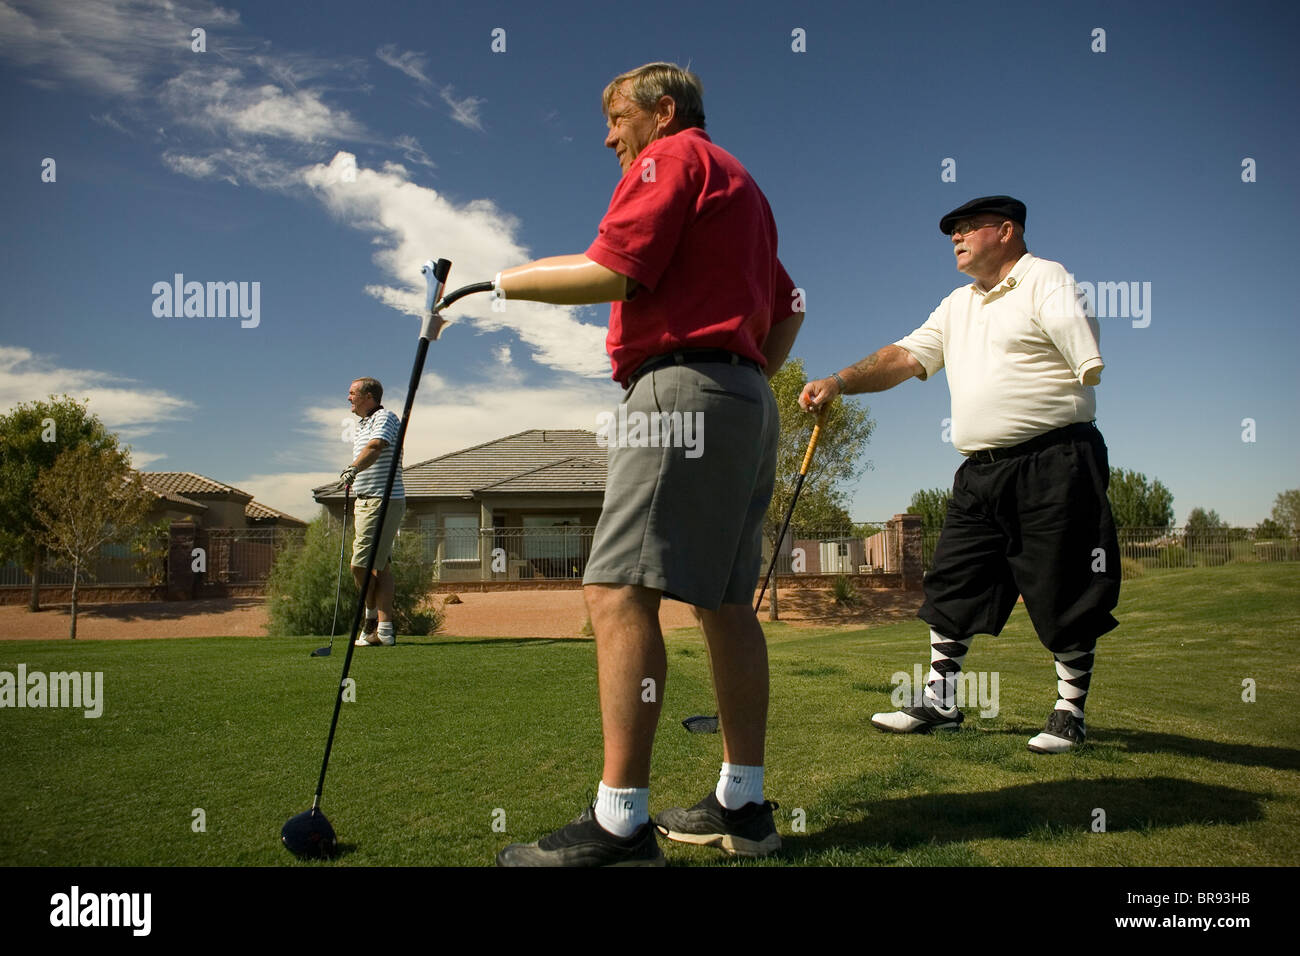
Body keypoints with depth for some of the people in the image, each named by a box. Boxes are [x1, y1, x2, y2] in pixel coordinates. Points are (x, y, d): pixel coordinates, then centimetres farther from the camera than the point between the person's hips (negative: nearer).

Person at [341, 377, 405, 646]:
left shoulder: (385, 418, -7)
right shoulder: (362, 426, 23)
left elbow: (375, 447, -27)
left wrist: (353, 468, -44)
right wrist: (356, 506, 26)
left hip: (384, 501, -9)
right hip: (366, 501, 10)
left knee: (361, 563, -11)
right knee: (381, 565, 6)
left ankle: (372, 614, 7)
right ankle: (384, 629, 7)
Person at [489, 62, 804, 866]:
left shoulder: (672, 156, 2)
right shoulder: (740, 183, 30)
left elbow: (613, 271, -12)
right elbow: (788, 307, 30)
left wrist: (505, 280, 0)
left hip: (683, 385, -10)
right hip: (745, 395, 10)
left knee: (619, 591, -14)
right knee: (726, 602, 7)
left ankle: (619, 823, -14)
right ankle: (743, 806, 12)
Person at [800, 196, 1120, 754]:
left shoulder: (1046, 279, -1)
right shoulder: (957, 305, 21)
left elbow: (1090, 365, -10)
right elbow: (905, 357, 13)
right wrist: (838, 382, 1)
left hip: (1055, 461, -7)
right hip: (980, 472, 7)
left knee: (1065, 600, 0)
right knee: (950, 587, 7)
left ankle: (1069, 713, 15)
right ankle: (939, 702, 17)